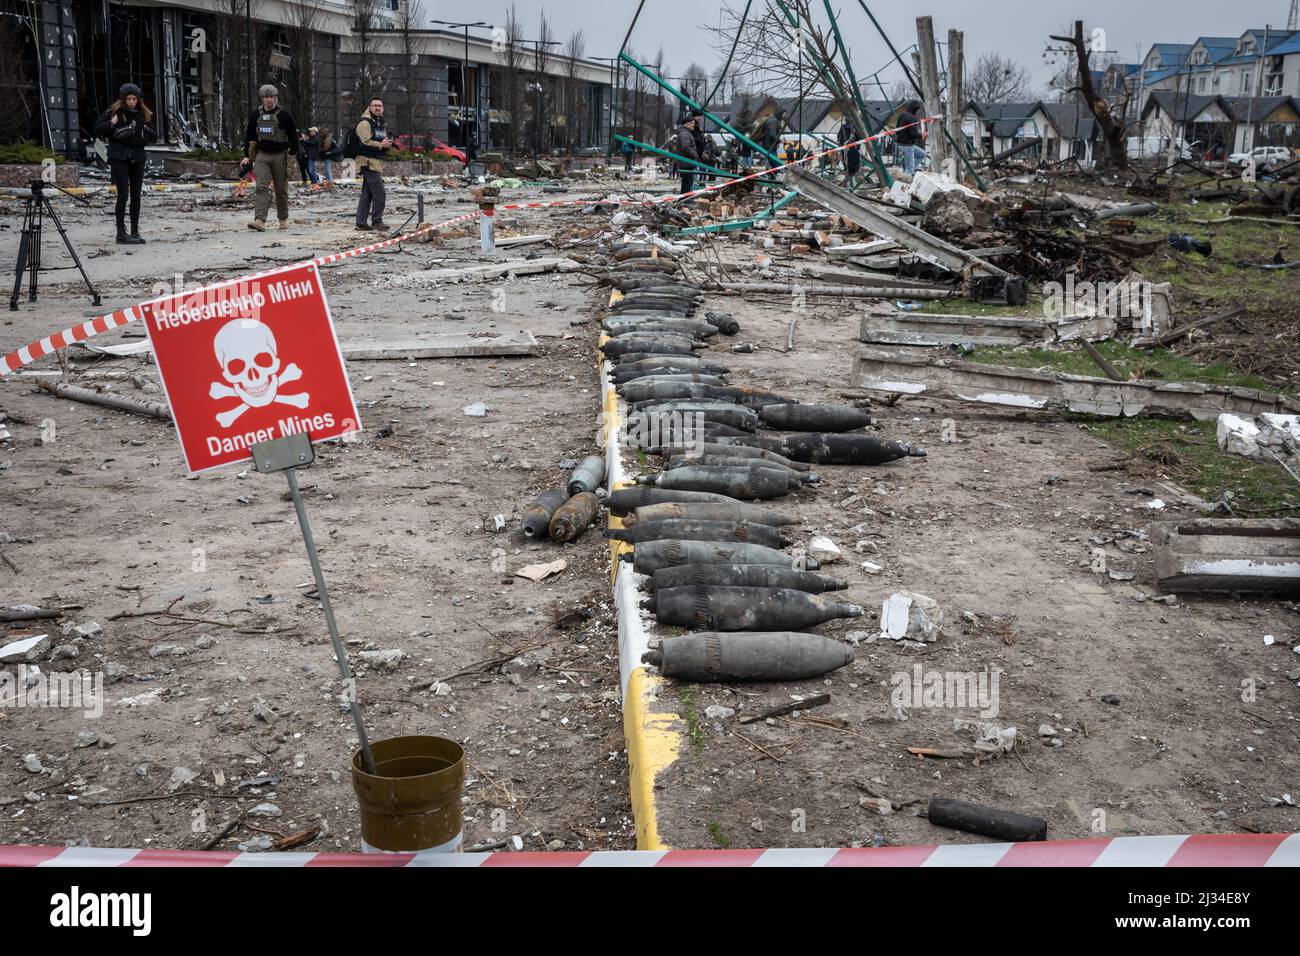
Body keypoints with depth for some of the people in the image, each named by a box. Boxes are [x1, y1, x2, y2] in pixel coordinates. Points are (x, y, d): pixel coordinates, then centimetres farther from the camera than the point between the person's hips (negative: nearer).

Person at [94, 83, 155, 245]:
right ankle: (121, 233, -7)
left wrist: (148, 132, -3)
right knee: (123, 195, -9)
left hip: (137, 158, 4)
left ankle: (135, 231, 15)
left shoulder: (143, 114, 10)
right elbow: (97, 129, -1)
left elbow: (153, 136, 18)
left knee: (136, 195, 7)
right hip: (119, 158, -4)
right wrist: (111, 124, -17)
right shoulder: (114, 112, -1)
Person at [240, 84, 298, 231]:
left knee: (281, 189, 7)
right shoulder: (256, 115, 7)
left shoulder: (284, 114, -3)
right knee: (261, 187, -13)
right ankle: (260, 221, -23)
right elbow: (249, 137, 14)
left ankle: (283, 219, 23)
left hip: (279, 156, -2)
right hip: (261, 155, 2)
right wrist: (247, 156, 9)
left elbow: (293, 136, -1)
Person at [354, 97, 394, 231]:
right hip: (368, 162, -10)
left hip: (377, 162, 10)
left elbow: (382, 143, 30)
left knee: (367, 194, 10)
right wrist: (381, 144, -14)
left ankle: (361, 222, 13)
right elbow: (365, 143, -21)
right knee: (380, 193, -13)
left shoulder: (380, 124, 21)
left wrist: (388, 145, 6)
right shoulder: (365, 123, -10)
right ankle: (376, 221, -6)